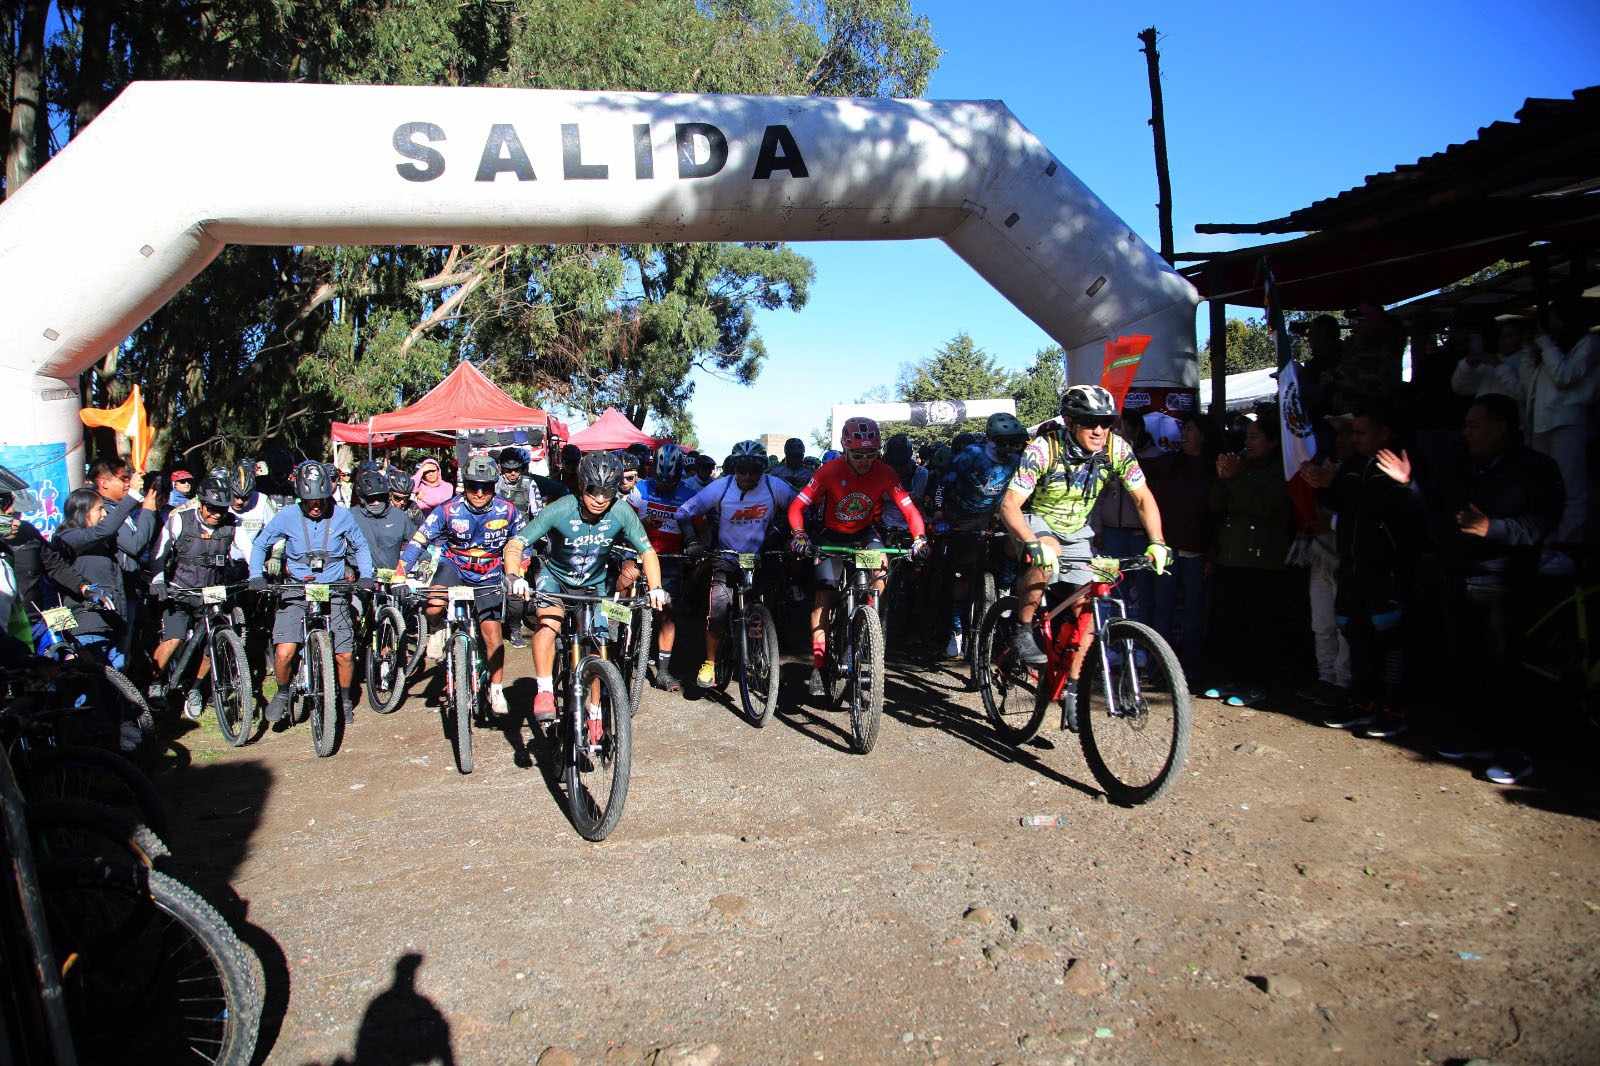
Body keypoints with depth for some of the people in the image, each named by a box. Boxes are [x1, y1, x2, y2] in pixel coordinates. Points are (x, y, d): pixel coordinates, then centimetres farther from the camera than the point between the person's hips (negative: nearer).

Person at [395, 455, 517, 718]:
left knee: (492, 632, -5)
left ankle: (496, 691, 12)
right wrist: (400, 573, -28)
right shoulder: (449, 510, -19)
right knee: (433, 608, -29)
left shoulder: (506, 511, -15)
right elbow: (419, 540, -18)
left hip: (488, 577, 1)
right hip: (454, 566, 0)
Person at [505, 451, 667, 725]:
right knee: (548, 622, -32)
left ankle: (595, 712, 19)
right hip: (555, 576, -2)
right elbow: (515, 545, -31)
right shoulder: (560, 510, -30)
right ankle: (544, 692, -25)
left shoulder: (622, 512, -25)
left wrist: (655, 588, -32)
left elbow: (647, 551, -15)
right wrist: (515, 577, -51)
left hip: (593, 584, 2)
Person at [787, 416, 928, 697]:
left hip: (865, 533, 1)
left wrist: (919, 537, -37)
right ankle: (817, 665, -6)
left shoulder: (884, 473, -19)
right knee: (823, 596, -9)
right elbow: (798, 504, -24)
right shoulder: (830, 471, -24)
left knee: (880, 572, -28)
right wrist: (798, 533, -42)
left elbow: (908, 508, -20)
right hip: (832, 535, -1)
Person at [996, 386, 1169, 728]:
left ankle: (1071, 689, 12)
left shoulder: (1116, 448, -18)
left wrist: (1157, 542, -23)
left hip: (1076, 532, 4)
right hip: (1036, 523, -4)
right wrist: (1033, 544, -49)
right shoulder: (1042, 449, -29)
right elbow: (1009, 505, -34)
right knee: (1046, 554, -38)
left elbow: (1143, 498, -9)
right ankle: (1022, 632, -18)